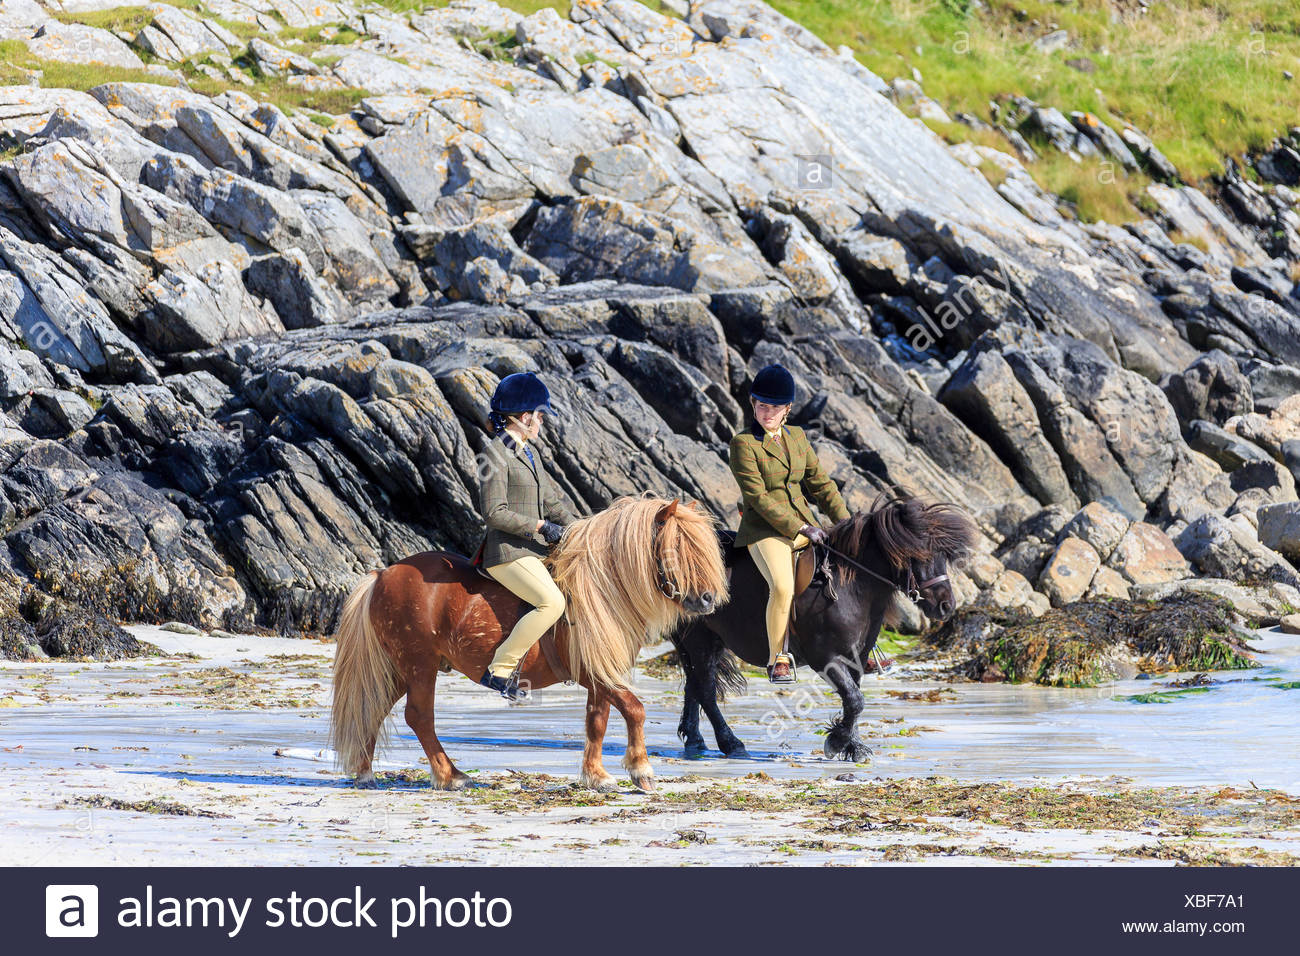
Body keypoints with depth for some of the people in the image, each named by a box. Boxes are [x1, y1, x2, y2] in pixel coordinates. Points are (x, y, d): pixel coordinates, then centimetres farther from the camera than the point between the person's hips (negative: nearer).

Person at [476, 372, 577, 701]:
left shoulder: (529, 453, 17)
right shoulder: (495, 452, -11)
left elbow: (551, 502, 23)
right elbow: (494, 513, -17)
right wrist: (540, 526, -16)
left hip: (534, 550, 10)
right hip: (507, 552, -10)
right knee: (553, 603, -26)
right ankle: (499, 671, -21)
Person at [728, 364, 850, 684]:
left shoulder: (797, 437, 12)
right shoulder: (743, 444, -7)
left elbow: (820, 483, 17)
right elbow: (758, 498, -13)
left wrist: (845, 524, 7)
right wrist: (801, 529, -17)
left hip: (803, 524, 6)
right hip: (765, 530, -6)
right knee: (783, 588, -29)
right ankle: (778, 660, -14)